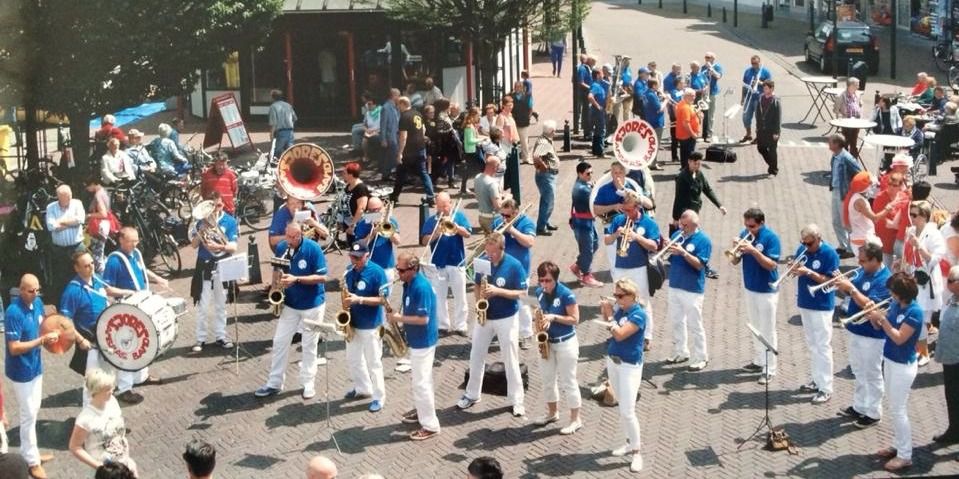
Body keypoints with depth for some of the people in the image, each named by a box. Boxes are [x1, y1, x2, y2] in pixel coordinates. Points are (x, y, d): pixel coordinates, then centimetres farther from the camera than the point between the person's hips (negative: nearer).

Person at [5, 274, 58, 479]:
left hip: (35, 366, 8)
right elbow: (14, 348, -26)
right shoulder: (14, 312, -26)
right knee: (29, 415, 2)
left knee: (33, 412, 20)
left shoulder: (37, 303, -2)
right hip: (21, 371, -8)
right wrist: (42, 340, -27)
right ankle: (33, 462, 14)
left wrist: (50, 335, -7)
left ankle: (30, 452, 36)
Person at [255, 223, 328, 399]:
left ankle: (308, 383, 18)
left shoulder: (313, 249, -18)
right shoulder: (281, 247, -4)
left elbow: (322, 277, -19)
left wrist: (296, 279, -27)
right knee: (279, 342, 4)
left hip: (312, 305, -4)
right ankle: (274, 383, 13)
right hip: (289, 304, 4)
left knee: (309, 346, 5)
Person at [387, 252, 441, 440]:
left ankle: (430, 425, -1)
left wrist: (399, 318, -21)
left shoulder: (421, 287, -26)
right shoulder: (409, 283, 4)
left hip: (423, 341, -10)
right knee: (420, 379, 23)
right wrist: (397, 316, 0)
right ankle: (422, 410, 39)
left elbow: (423, 319, -28)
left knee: (421, 382, -6)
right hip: (417, 339, 10)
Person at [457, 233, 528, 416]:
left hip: (506, 318, -4)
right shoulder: (482, 261, -2)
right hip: (483, 316, 5)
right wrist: (479, 299, -10)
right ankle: (472, 394, 25)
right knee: (476, 356, 11)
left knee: (511, 360, 1)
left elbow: (522, 293, -14)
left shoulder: (514, 265, -16)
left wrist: (498, 291, -25)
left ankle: (517, 400, 10)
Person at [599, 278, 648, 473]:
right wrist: (606, 314, -1)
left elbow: (619, 334, -28)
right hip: (613, 361, 8)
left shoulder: (638, 314, -20)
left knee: (627, 412, -10)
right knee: (622, 407, 16)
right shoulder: (619, 309, 3)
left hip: (630, 366, -8)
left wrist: (609, 316, -16)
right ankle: (630, 443, 28)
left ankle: (637, 452, -2)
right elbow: (611, 331, 13)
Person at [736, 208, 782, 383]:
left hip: (766, 291, -6)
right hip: (749, 288, 6)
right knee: (754, 328, 18)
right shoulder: (745, 234, 0)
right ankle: (758, 361, 32)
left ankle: (769, 370, 4)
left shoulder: (771, 237, -16)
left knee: (767, 331, -1)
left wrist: (753, 250, -32)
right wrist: (736, 248, -18)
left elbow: (771, 264, -23)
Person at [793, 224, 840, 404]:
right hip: (804, 303, 7)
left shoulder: (829, 254, -15)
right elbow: (796, 270, 11)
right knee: (812, 345, 16)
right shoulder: (802, 250, 4)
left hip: (822, 307, -7)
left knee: (823, 347, -4)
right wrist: (795, 269, -13)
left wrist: (808, 272, -28)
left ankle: (826, 388, 0)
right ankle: (817, 380, 27)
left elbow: (830, 281, -18)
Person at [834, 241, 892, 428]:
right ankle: (859, 406, 34)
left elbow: (869, 305, -30)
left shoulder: (884, 280, -23)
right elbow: (853, 292, 10)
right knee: (859, 372, 20)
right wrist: (843, 283, -10)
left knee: (872, 375, 5)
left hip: (871, 335, -9)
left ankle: (873, 413, 16)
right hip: (855, 330, 9)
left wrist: (850, 288, -30)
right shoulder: (863, 272, 4)